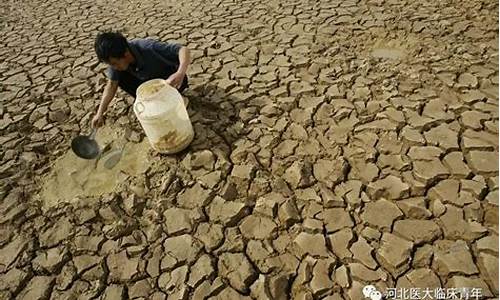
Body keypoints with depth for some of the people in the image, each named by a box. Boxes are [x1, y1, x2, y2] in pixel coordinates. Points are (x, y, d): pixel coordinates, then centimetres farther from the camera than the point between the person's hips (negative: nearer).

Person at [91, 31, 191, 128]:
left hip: (171, 79, -4)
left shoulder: (148, 48, -36)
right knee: (120, 77, -17)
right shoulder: (116, 58, -19)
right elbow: (112, 84, -10)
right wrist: (100, 113, -15)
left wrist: (180, 73, -59)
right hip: (150, 80, 5)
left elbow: (184, 49, -40)